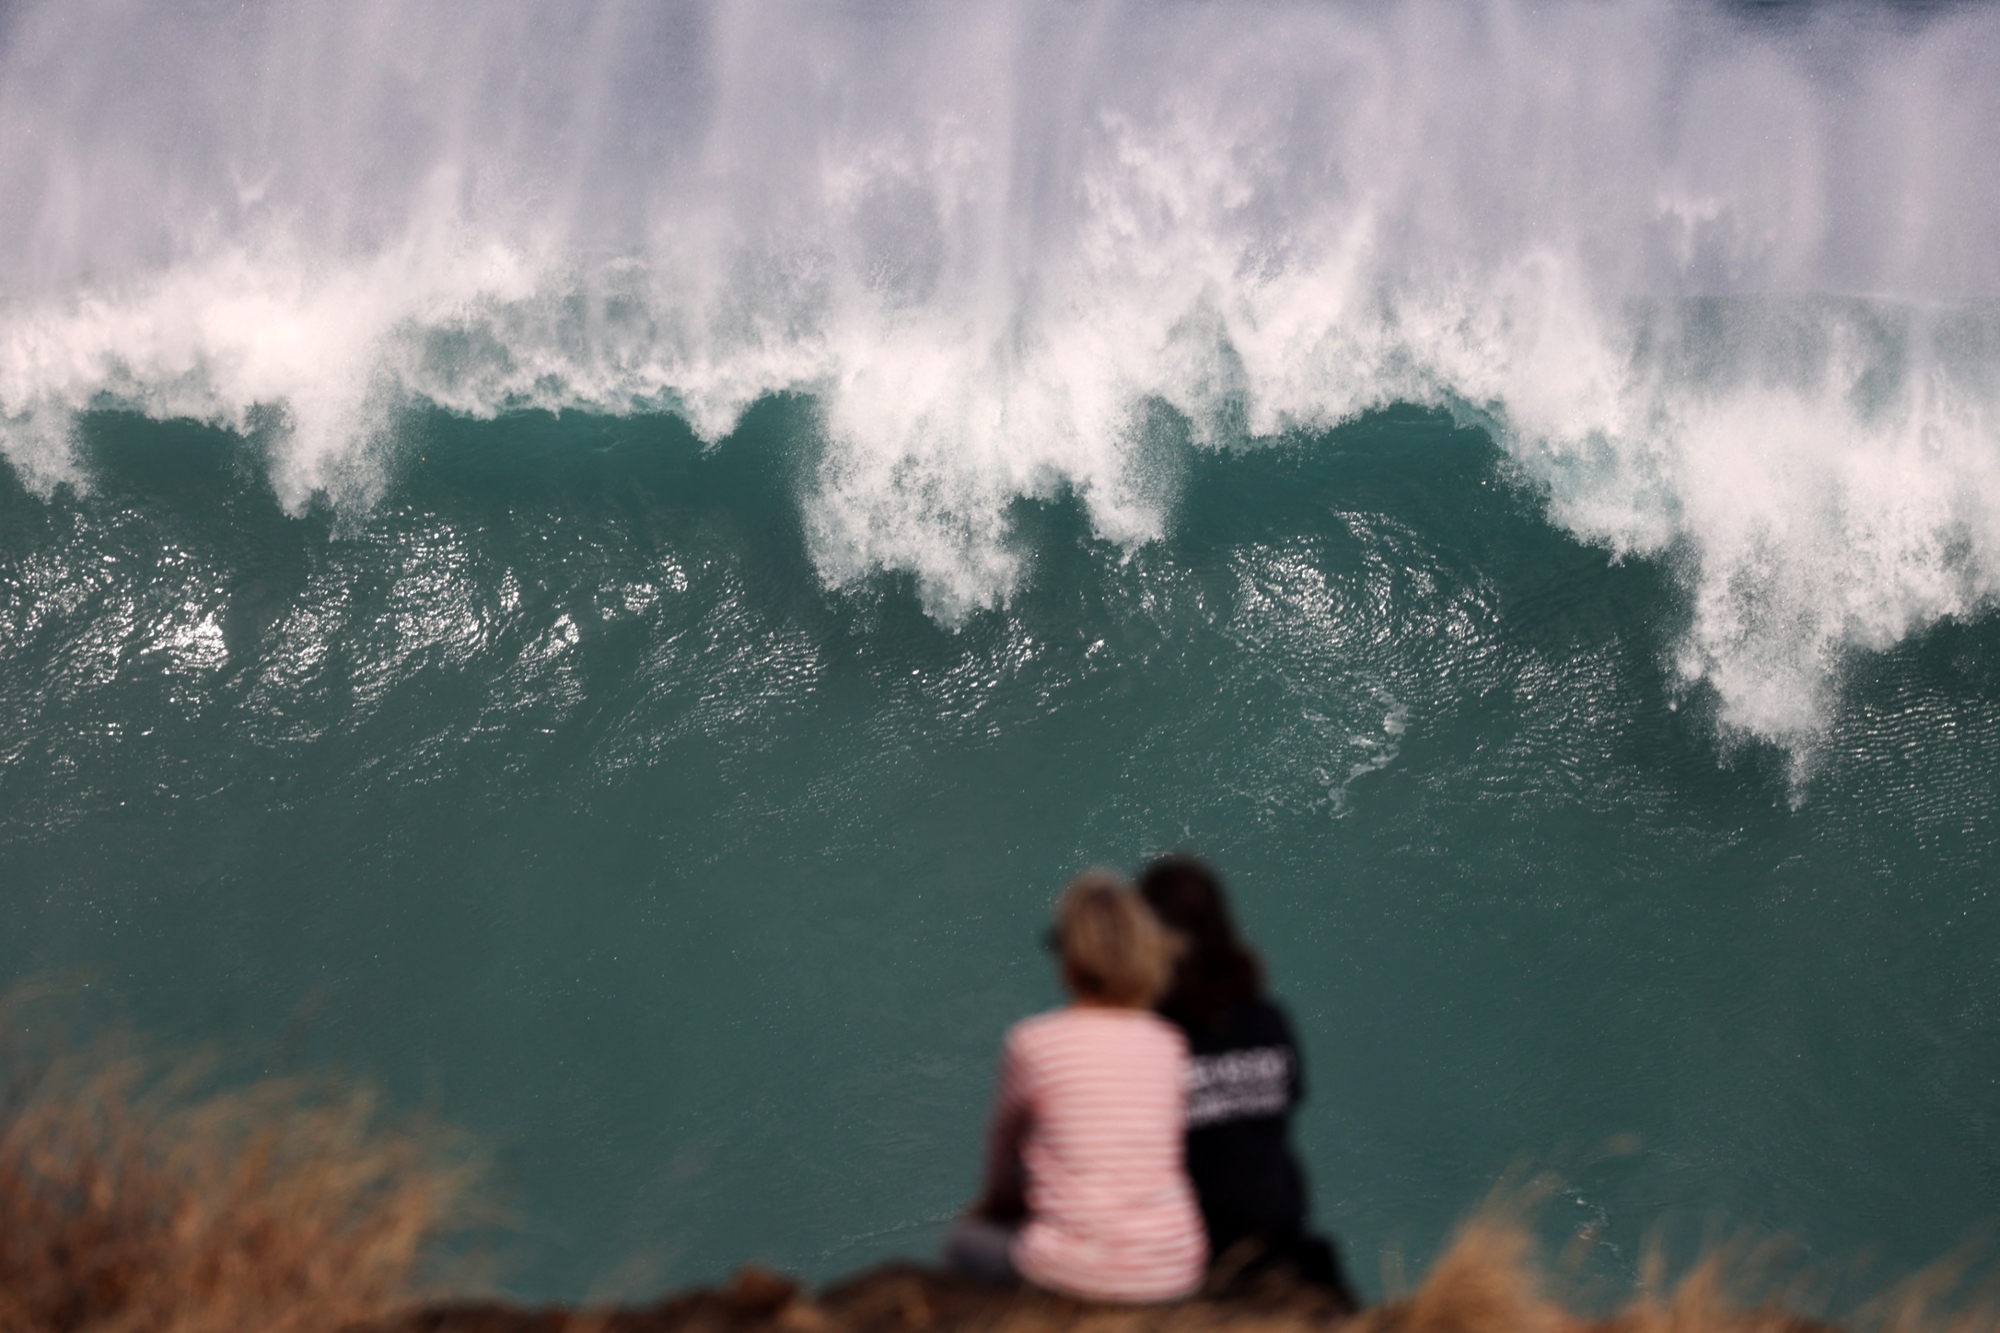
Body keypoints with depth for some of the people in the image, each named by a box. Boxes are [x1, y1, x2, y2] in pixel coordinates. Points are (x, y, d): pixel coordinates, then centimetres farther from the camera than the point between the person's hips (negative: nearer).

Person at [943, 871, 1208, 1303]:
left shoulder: (1034, 1042, -8)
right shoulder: (1171, 1045, 3)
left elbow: (1003, 1142, 9)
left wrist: (998, 1198, 31)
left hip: (1078, 1275, -4)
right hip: (1175, 1275, 4)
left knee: (962, 1243, 24)